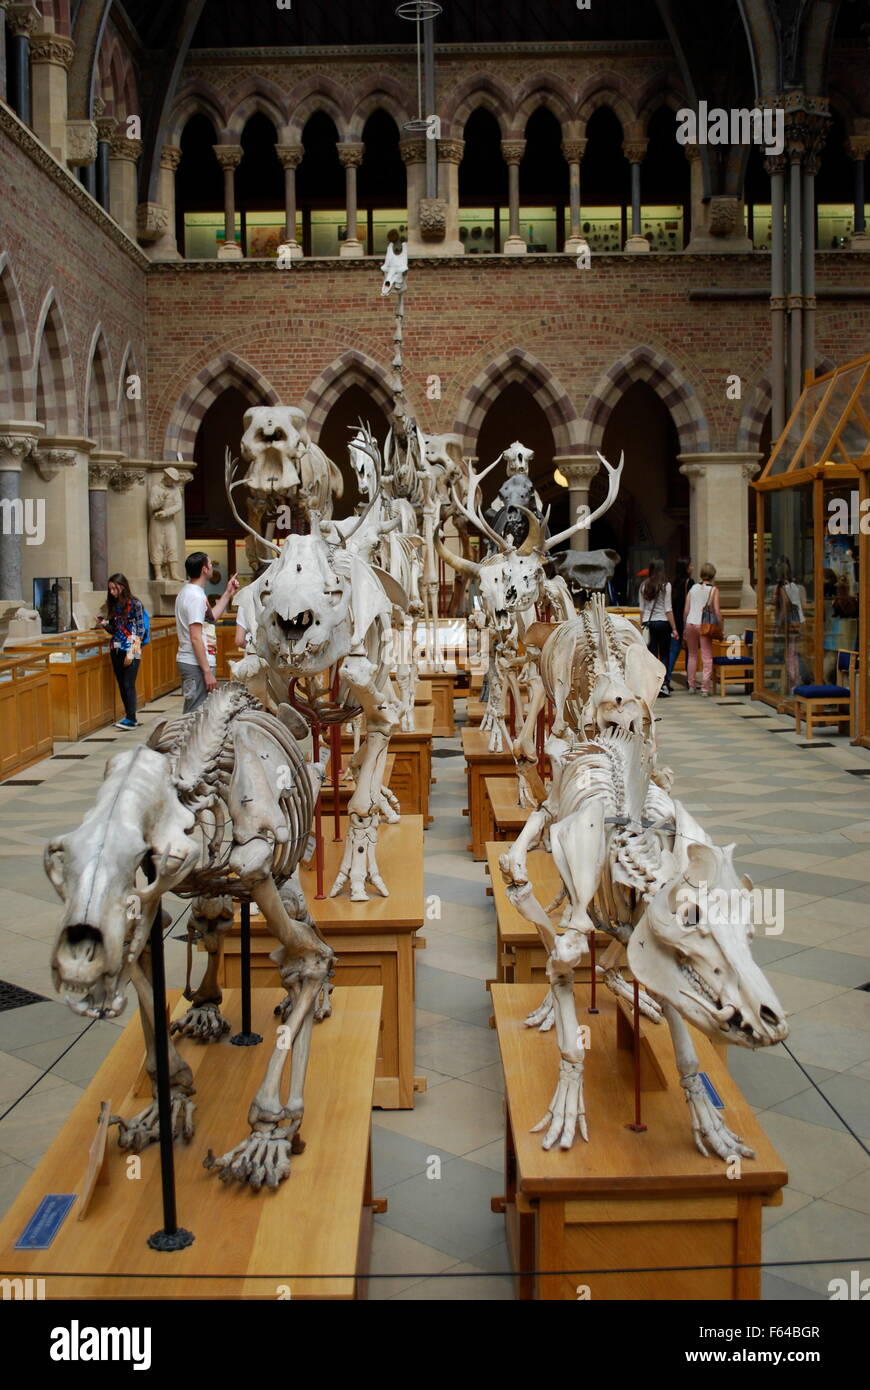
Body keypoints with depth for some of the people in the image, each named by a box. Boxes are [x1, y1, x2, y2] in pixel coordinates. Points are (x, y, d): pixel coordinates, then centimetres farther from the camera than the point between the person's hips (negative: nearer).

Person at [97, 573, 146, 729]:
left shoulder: (134, 603, -7)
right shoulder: (114, 605, 11)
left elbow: (140, 630, -9)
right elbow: (113, 630, 16)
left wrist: (132, 652, -14)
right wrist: (104, 624, -5)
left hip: (131, 650, -6)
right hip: (116, 650, 6)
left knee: (128, 684, -9)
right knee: (121, 685, 6)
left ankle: (131, 719, -7)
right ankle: (129, 717, 12)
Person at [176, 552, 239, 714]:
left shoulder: (188, 592, 15)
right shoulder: (196, 596, -17)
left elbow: (211, 617, 26)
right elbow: (195, 638, -21)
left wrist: (228, 593, 25)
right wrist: (207, 672, -21)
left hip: (189, 662, 11)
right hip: (196, 664, -11)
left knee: (192, 713, 16)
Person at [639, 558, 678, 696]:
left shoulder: (644, 586, 6)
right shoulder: (665, 586, -5)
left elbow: (641, 609, 9)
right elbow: (668, 609, -7)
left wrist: (642, 625, 18)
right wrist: (674, 628, -3)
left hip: (648, 623, 3)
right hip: (662, 622, -3)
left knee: (651, 656, 5)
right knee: (664, 655, 7)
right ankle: (664, 683, -4)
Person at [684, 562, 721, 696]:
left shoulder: (693, 588, 9)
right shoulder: (713, 590, -2)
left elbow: (686, 610, 8)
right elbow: (717, 611, -7)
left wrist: (684, 627, 15)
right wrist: (721, 627, 0)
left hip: (690, 623, 4)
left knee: (692, 655, 15)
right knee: (707, 656, 2)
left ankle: (691, 686, 18)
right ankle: (705, 688, -2)